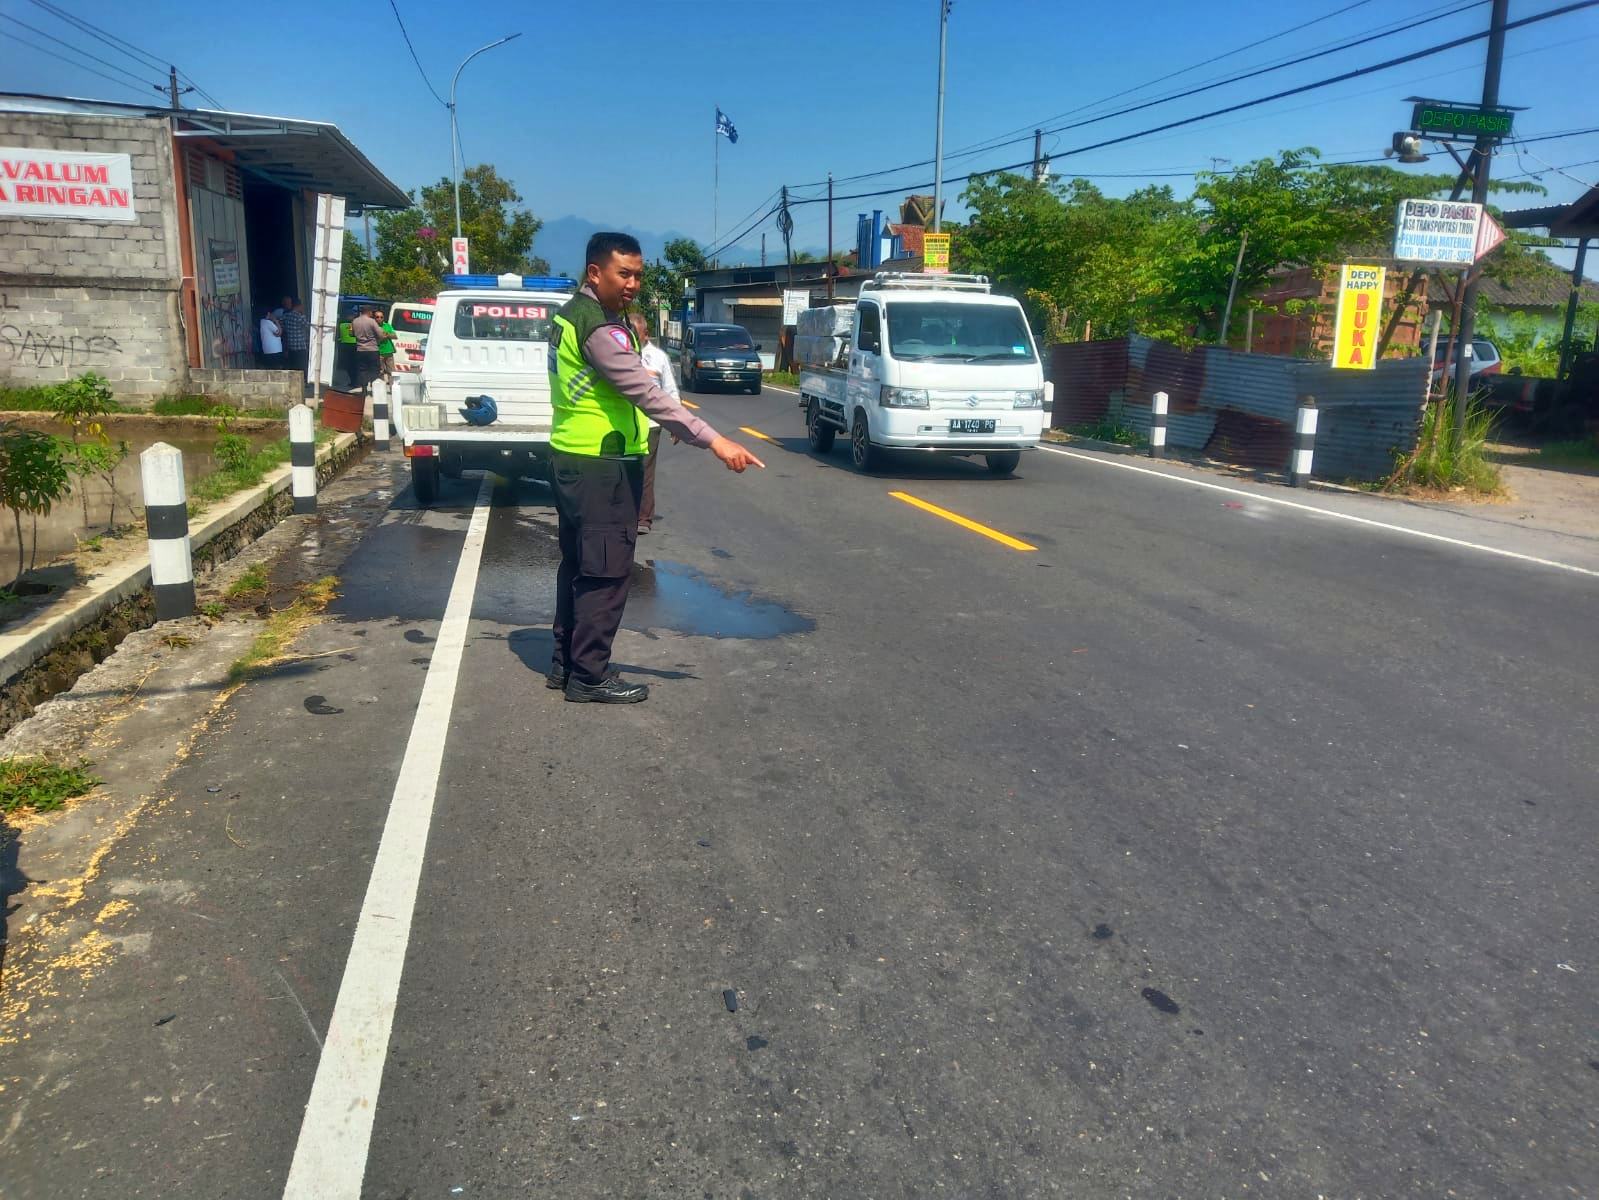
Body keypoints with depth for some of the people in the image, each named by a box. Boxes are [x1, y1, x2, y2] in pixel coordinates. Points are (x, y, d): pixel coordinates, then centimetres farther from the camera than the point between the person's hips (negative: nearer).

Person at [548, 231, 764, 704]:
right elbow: (647, 394, -28)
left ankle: (566, 661, 25)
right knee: (606, 572, -3)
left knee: (578, 564, 16)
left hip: (573, 458, 10)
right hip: (601, 466, -10)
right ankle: (590, 676, 4)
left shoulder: (572, 314, 13)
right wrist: (713, 441, -32)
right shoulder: (600, 328, -19)